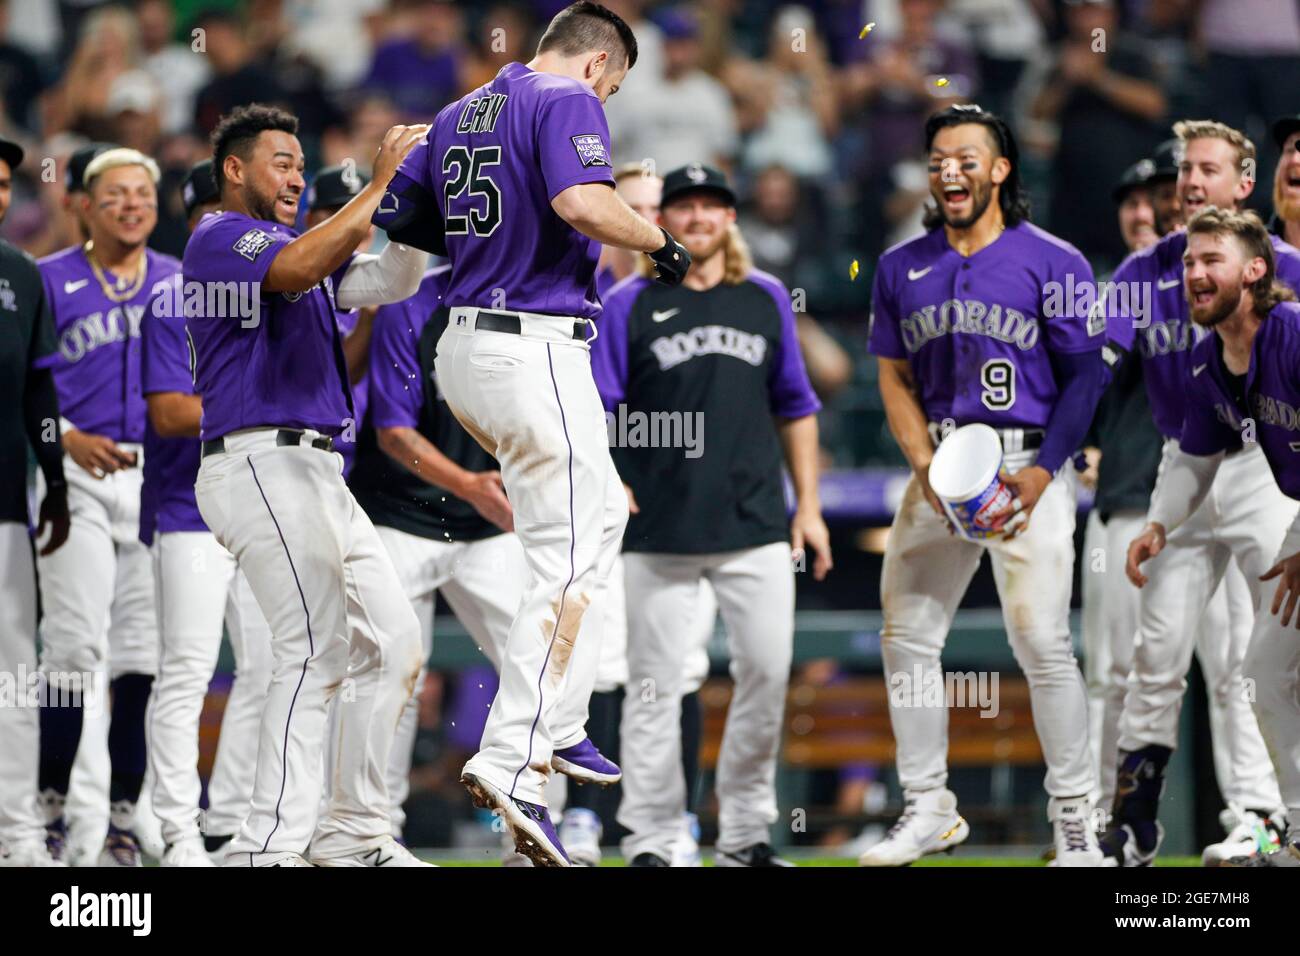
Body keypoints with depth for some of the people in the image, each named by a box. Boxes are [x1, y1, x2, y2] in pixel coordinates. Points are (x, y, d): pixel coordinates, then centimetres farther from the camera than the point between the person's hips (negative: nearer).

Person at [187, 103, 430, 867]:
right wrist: (378, 185, -17)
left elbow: (391, 281, 17)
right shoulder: (221, 238, -3)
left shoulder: (301, 249, 25)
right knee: (317, 647, -18)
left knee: (393, 639, 8)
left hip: (316, 474, 10)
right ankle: (272, 846, -22)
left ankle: (355, 832, 12)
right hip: (261, 461, -10)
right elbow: (295, 269, -23)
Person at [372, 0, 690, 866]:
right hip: (536, 350, -9)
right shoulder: (568, 100, -8)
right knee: (568, 562, -9)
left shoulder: (461, 115, 16)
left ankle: (557, 720, 20)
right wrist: (660, 242, -10)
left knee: (601, 510, 24)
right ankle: (513, 762, -19)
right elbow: (582, 202, -27)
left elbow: (390, 216, 20)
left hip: (464, 349, 9)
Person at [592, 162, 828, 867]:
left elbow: (794, 407, 17)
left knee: (768, 670, -1)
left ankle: (745, 835, 11)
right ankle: (649, 844, 3)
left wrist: (809, 507, 12)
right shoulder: (629, 305, 4)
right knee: (655, 683, -3)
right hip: (659, 530, -3)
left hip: (756, 523, 3)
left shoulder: (766, 298, 13)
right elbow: (594, 411, 1)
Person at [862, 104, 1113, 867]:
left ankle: (1076, 819, -5)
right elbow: (896, 380, 14)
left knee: (1041, 640, -12)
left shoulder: (1053, 262, -2)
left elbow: (1085, 379, -2)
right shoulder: (903, 268, 11)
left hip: (1029, 468, -5)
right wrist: (926, 466, -3)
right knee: (906, 638, 4)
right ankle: (928, 810, 16)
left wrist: (1041, 475, -13)